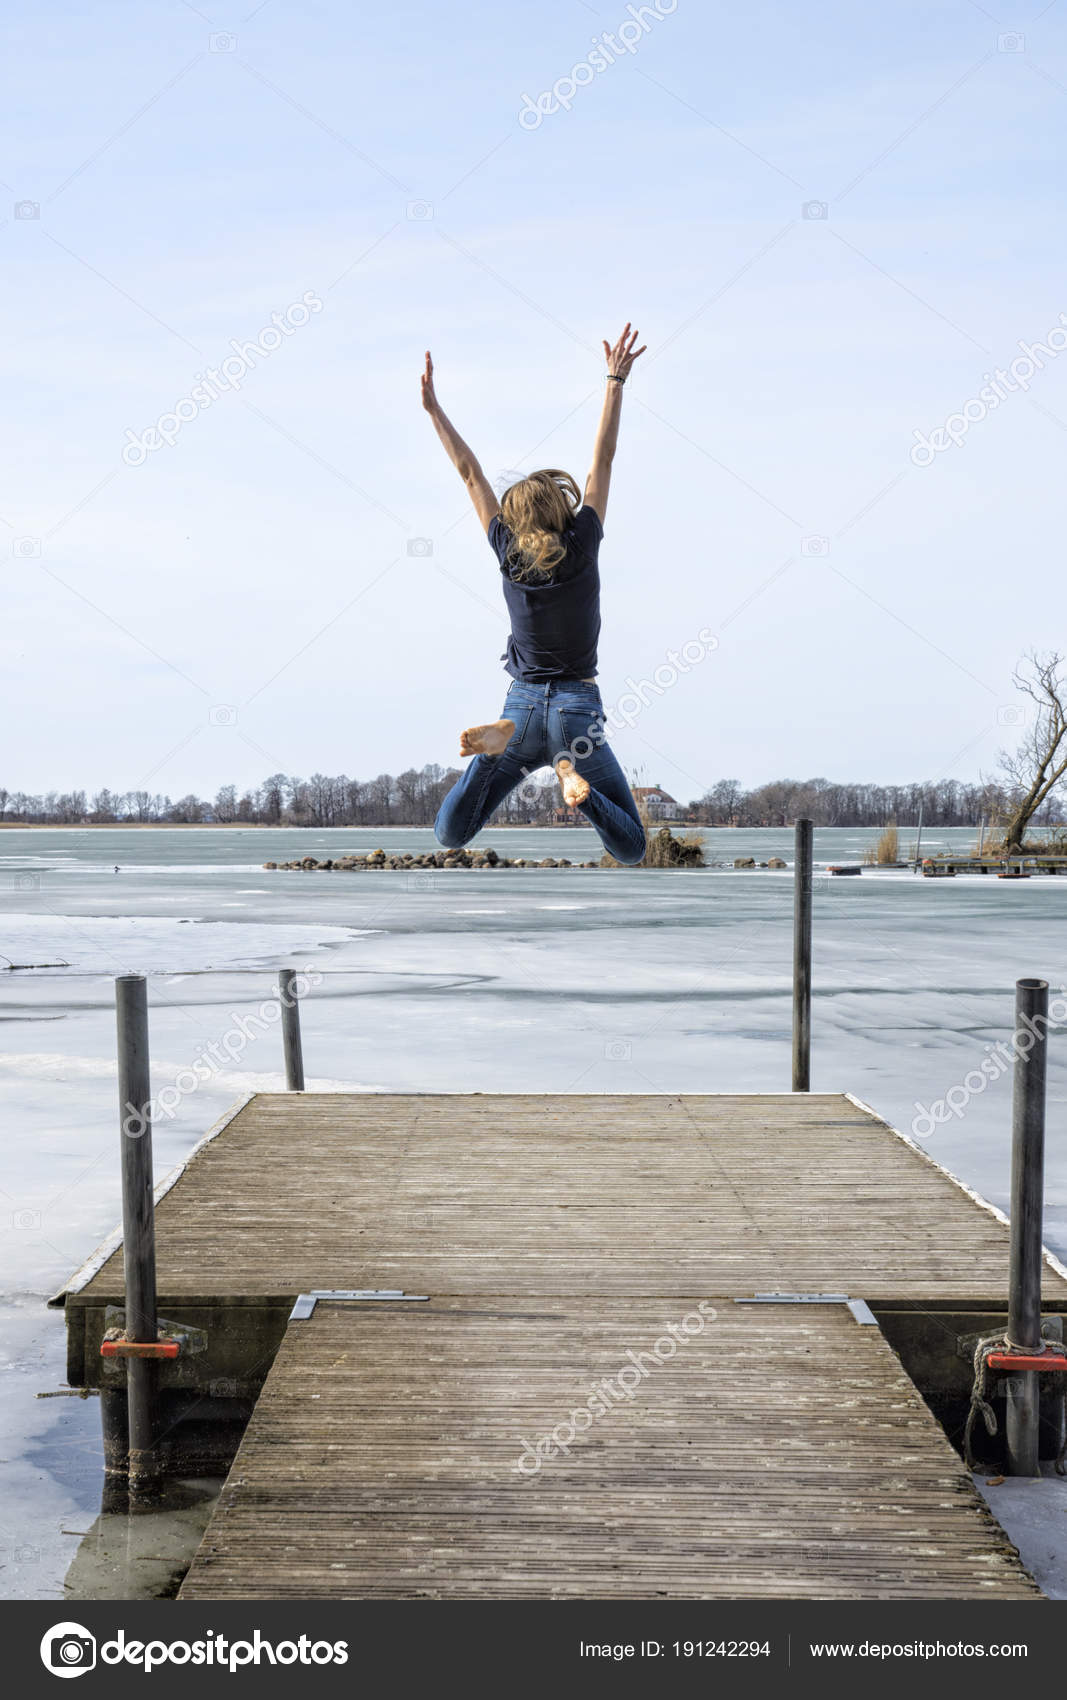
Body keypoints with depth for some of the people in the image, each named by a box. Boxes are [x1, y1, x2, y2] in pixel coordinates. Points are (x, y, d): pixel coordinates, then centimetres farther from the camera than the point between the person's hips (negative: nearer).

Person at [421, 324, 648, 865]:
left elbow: (469, 473, 4)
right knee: (630, 849, 4)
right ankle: (573, 776, -25)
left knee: (449, 836, 3)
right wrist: (616, 381, 2)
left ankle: (499, 742, -21)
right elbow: (603, 461, -2)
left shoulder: (509, 554, -3)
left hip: (523, 706, 2)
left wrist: (434, 409, 12)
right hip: (578, 709, -1)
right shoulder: (582, 548, -7)